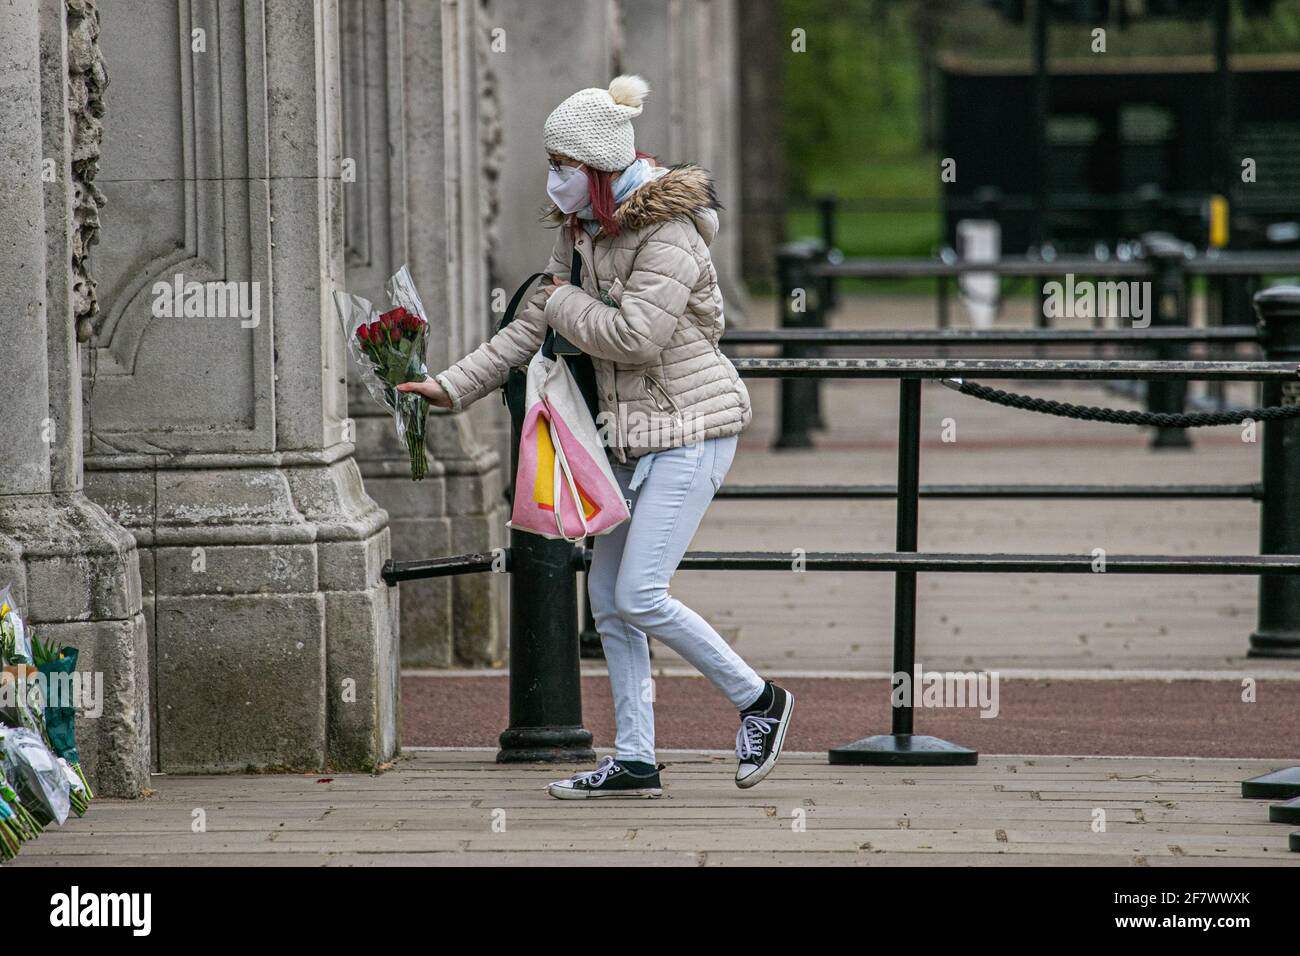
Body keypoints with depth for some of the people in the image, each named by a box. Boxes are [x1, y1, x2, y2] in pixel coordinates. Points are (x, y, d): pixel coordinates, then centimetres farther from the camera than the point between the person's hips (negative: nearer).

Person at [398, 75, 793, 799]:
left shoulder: (668, 233, -17)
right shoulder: (583, 232, 10)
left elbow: (631, 335, -25)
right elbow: (531, 329, 13)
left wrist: (565, 302, -9)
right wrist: (453, 386, 8)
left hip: (691, 426, -9)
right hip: (634, 433, 9)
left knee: (639, 595, -14)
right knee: (608, 596, 6)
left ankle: (758, 700, 2)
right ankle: (635, 761, 11)